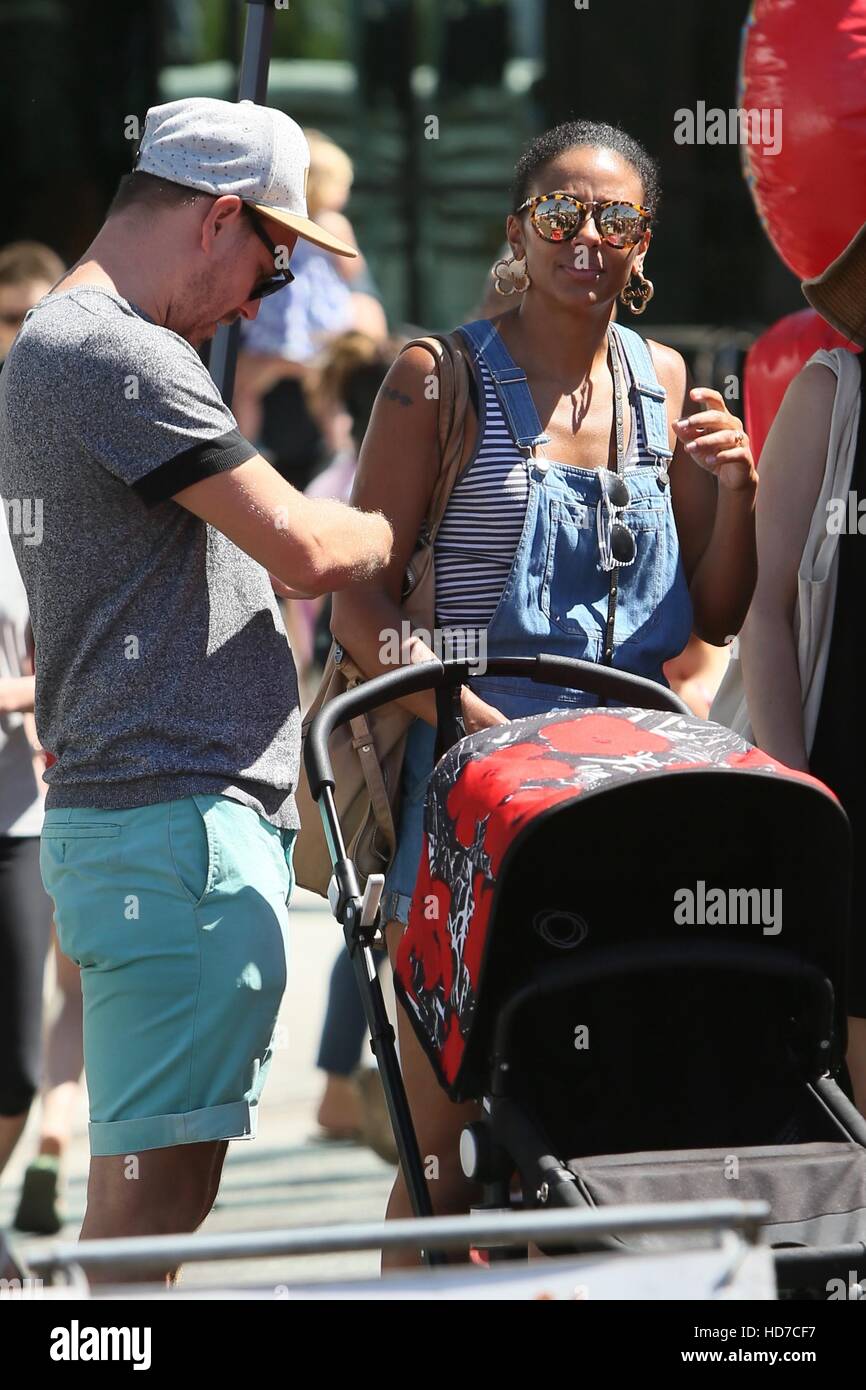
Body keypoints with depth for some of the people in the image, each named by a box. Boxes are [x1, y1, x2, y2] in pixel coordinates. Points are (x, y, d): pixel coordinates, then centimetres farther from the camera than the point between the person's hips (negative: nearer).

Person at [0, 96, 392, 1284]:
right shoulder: (120, 358, -13)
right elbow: (305, 552, -14)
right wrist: (402, 530, 4)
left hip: (124, 817, 11)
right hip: (178, 821, -11)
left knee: (159, 1178, 10)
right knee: (154, 1180, -12)